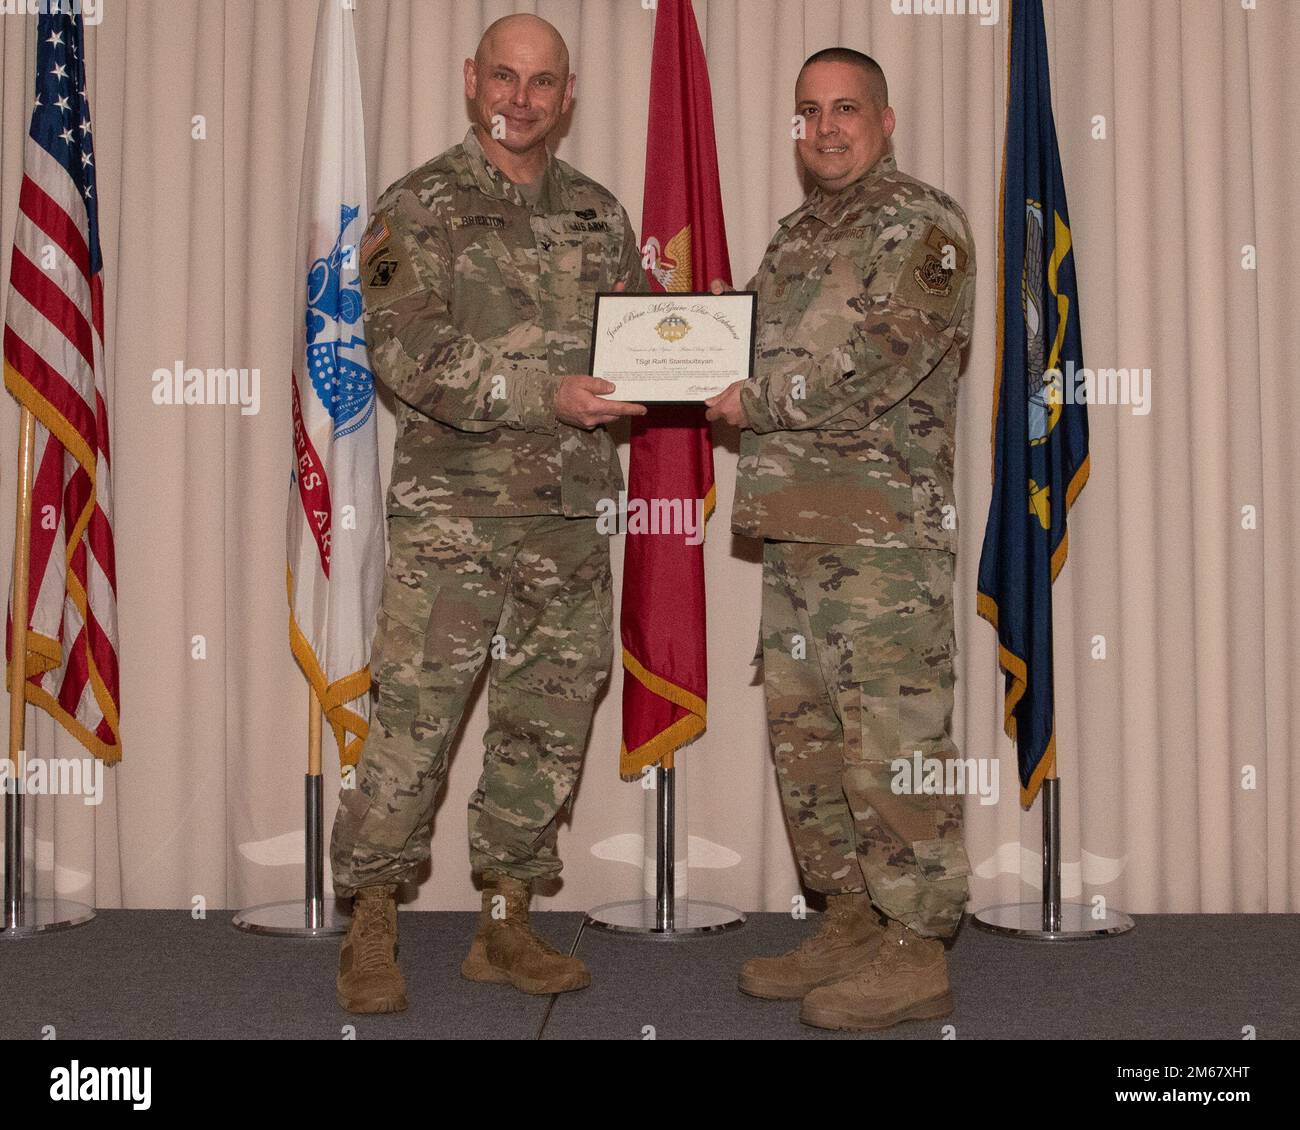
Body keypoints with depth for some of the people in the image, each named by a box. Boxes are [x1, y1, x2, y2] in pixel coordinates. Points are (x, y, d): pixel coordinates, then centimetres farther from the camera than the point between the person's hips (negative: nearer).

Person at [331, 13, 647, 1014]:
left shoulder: (599, 215, 15)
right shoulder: (419, 210, -1)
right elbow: (409, 355, -13)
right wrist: (545, 395, -23)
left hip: (572, 516, 5)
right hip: (453, 513, -5)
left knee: (549, 726, 9)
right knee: (413, 724, -4)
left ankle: (507, 928, 22)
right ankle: (372, 933, 11)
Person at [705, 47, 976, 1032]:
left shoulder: (922, 224, -5)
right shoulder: (797, 236, 21)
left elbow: (881, 367, -18)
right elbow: (762, 351, 27)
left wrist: (758, 401, -9)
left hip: (885, 526, -9)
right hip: (793, 525, 9)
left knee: (893, 742, -6)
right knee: (805, 730, 12)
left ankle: (916, 953, 4)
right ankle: (851, 922, 24)